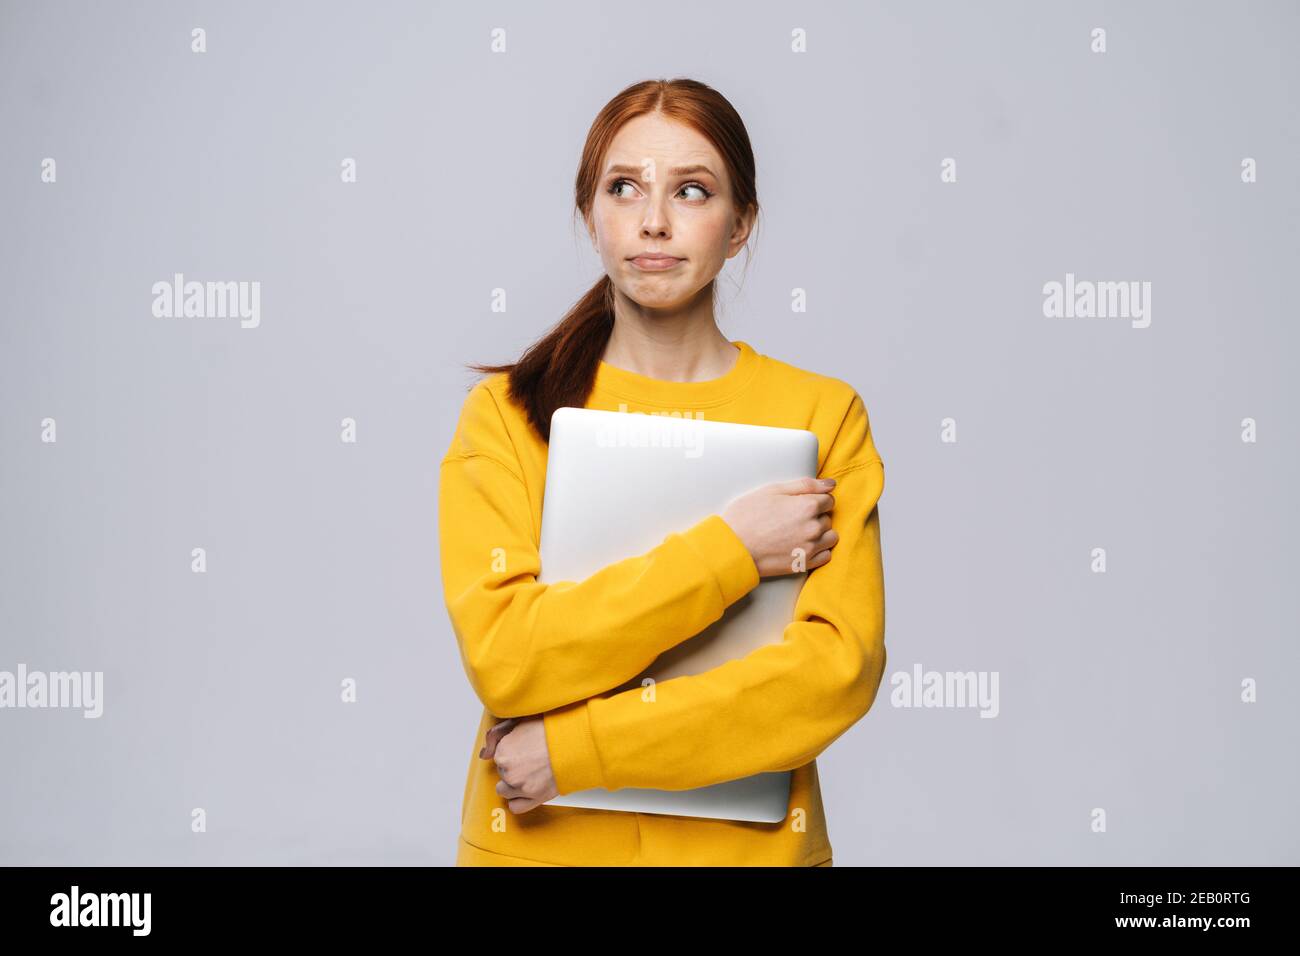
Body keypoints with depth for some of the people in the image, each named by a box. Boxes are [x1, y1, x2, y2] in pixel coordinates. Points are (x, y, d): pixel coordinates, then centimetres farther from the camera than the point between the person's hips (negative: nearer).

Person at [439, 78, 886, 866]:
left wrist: (578, 747, -17)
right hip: (536, 841, 0)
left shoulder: (824, 414, -5)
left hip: (748, 841, 0)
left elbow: (841, 665, -14)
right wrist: (728, 553, -19)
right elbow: (501, 657, -15)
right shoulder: (507, 413, -5)